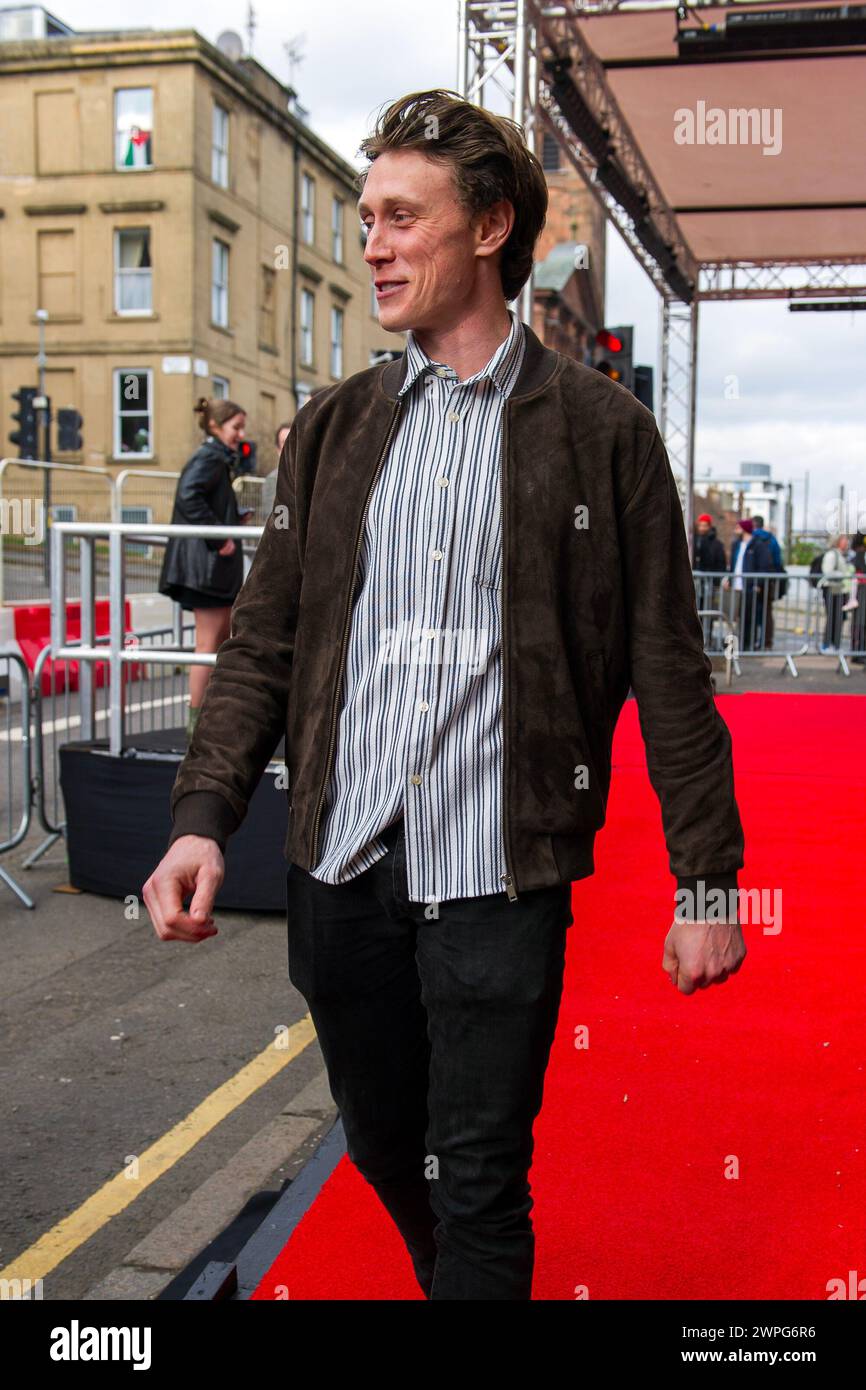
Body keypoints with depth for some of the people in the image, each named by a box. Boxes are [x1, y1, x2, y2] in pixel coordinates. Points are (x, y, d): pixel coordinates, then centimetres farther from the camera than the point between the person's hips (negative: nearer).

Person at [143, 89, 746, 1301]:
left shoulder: (602, 430, -1)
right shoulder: (335, 428, 9)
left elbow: (669, 672, -1)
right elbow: (265, 642, 9)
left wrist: (707, 880, -3)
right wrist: (204, 814, -4)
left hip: (498, 882, -4)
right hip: (340, 871, 4)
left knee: (477, 1189, 4)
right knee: (384, 1151, 20)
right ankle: (451, 1275, 46)